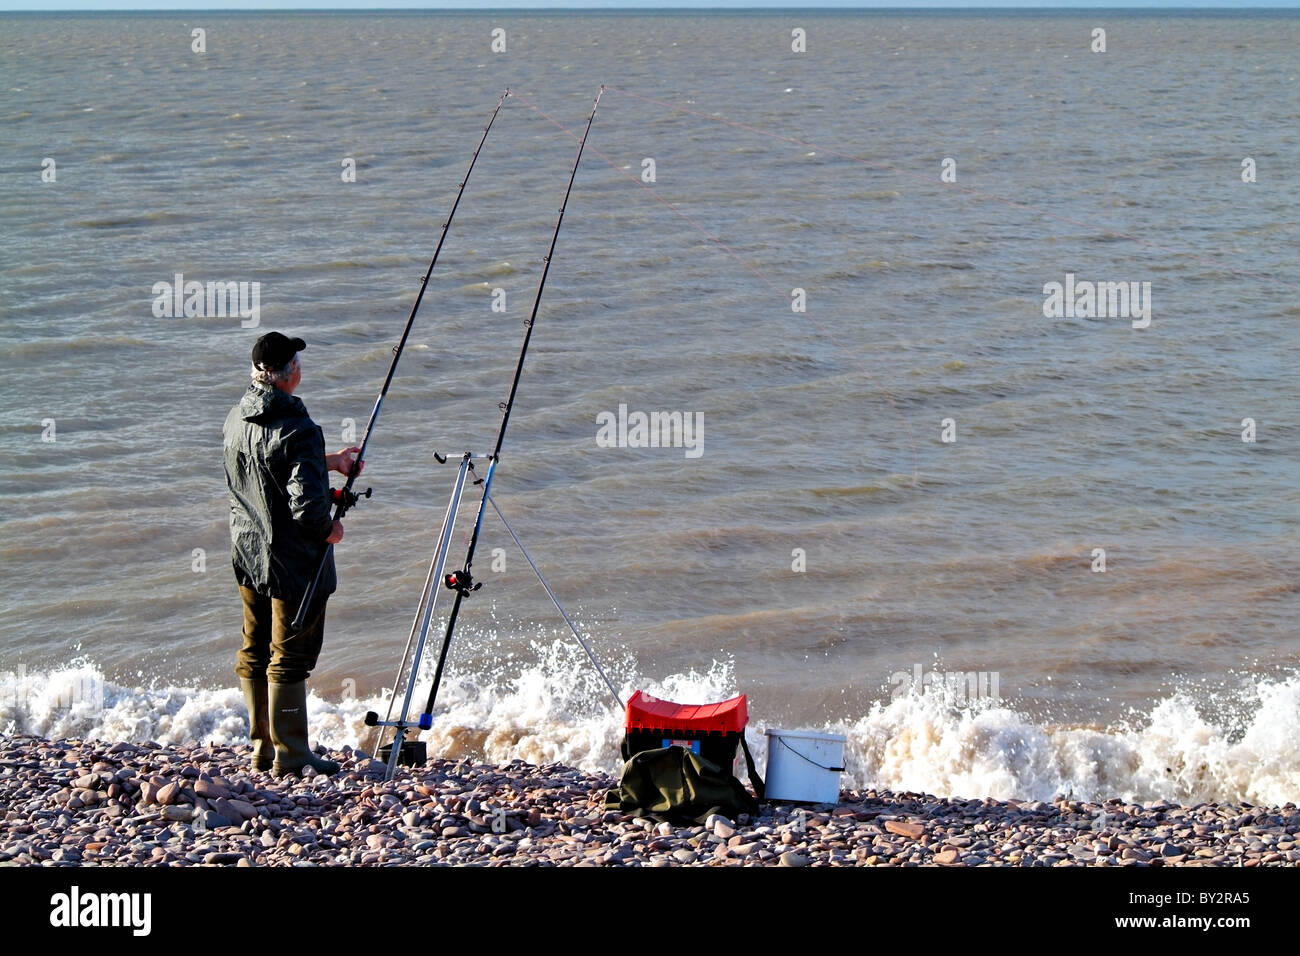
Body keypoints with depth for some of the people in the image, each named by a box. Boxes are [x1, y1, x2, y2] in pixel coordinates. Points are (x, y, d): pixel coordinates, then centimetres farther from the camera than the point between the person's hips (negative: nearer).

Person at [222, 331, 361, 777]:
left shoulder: (236, 419, 2)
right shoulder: (298, 430, -23)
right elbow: (306, 504, -28)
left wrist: (326, 462, 22)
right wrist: (328, 529, -7)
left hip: (247, 555, 8)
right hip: (292, 563, -8)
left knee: (254, 655, 15)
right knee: (289, 658, 0)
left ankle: (262, 747, 25)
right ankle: (290, 755, 6)